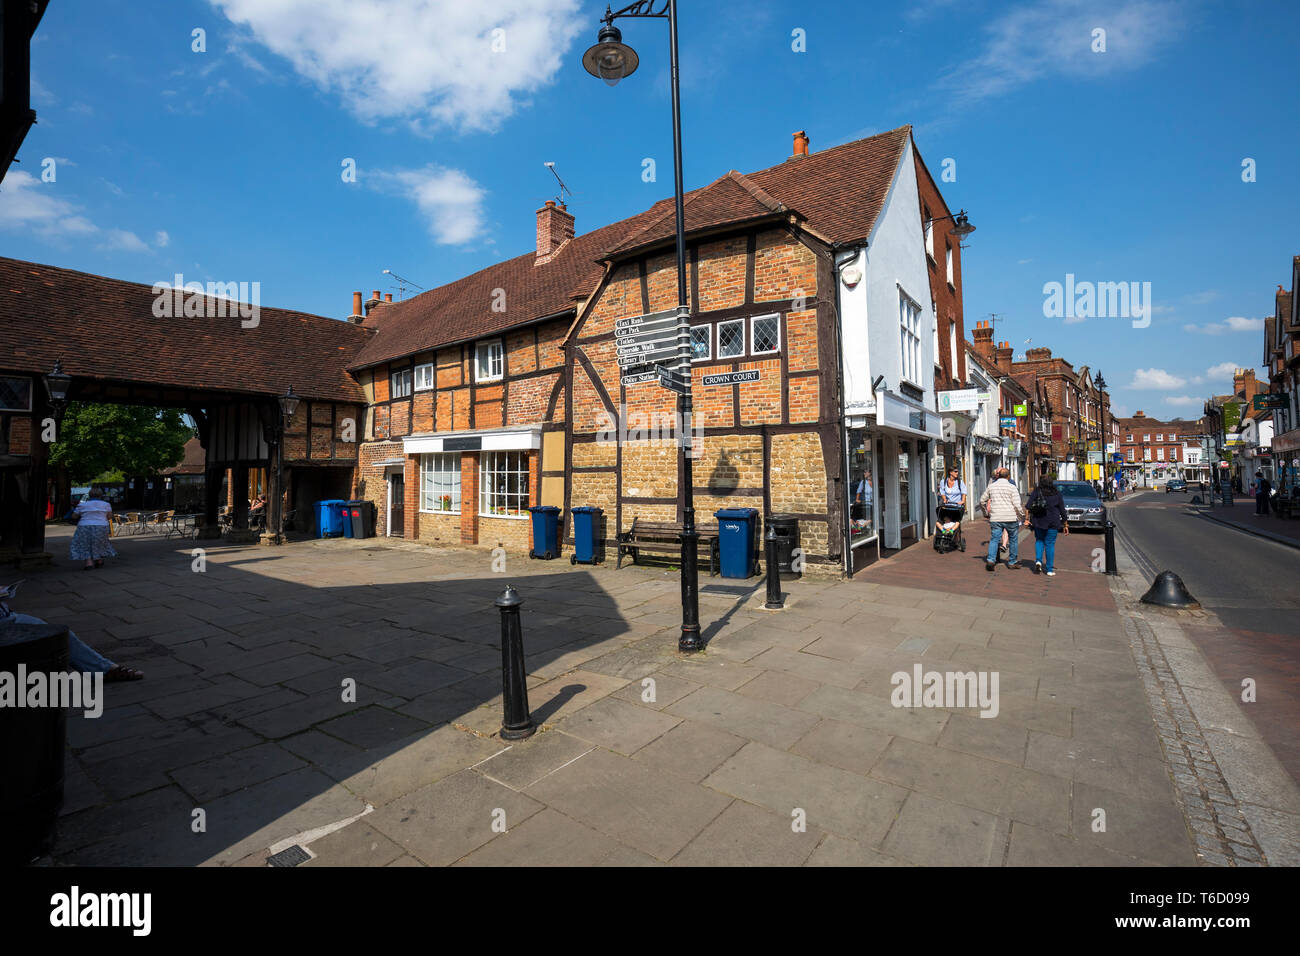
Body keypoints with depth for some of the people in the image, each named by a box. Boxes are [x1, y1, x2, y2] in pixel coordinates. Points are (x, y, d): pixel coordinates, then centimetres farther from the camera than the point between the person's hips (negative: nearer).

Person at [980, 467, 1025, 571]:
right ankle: (1012, 562, 21)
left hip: (995, 518, 2)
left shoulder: (991, 486, 6)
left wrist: (987, 511, 26)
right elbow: (1017, 505, -9)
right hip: (1011, 518, -2)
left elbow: (982, 501, 13)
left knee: (994, 539, 3)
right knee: (1013, 539, 14)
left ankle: (990, 559, -16)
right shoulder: (1011, 487, -4)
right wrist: (1022, 516, 3)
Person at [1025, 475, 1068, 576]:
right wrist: (1065, 524, 12)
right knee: (1050, 544, 5)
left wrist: (1027, 519, -6)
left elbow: (1028, 506, -8)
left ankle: (1038, 560, -2)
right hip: (1052, 523, 0)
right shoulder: (1057, 494, 2)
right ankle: (1050, 570, 8)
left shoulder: (1036, 491, 0)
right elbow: (1062, 510, 5)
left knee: (1039, 540, 19)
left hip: (1038, 522, 0)